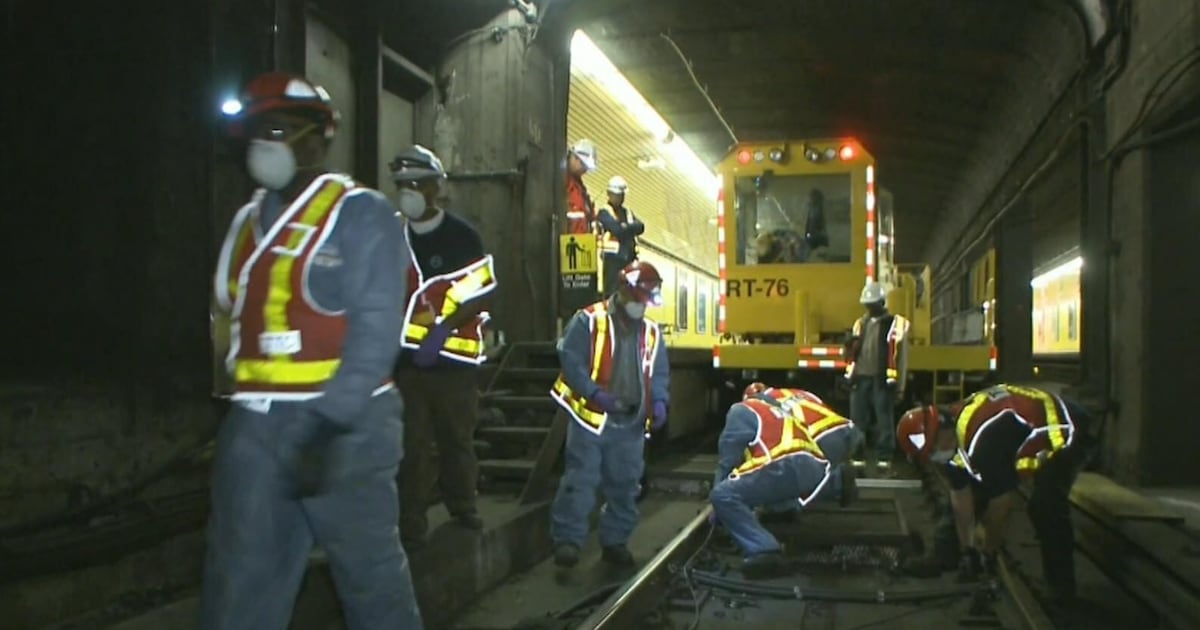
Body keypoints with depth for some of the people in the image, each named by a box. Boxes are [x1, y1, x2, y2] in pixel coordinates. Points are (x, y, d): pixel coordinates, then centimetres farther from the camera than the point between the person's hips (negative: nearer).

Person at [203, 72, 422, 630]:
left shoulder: (361, 215, -5)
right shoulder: (248, 220, 15)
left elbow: (375, 331, -14)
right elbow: (229, 317, 17)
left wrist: (332, 425, -22)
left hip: (343, 423, -5)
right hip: (253, 426, 6)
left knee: (370, 571, 7)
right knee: (238, 581, 9)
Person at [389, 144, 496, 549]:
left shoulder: (462, 236, -4)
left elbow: (482, 295, -8)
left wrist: (442, 329, -17)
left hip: (454, 355, -2)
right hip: (405, 357, 3)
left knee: (457, 437, 9)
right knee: (411, 442, 1)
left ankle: (463, 507, 28)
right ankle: (411, 523, 7)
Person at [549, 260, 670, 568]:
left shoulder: (651, 331, 12)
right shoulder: (589, 320, -6)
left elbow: (659, 372, 16)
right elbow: (570, 360, -11)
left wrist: (659, 401, -2)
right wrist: (595, 393, -21)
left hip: (631, 422, 5)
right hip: (591, 416, -5)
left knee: (625, 484, 11)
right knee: (580, 479, -7)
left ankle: (615, 541, 24)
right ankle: (567, 539, 1)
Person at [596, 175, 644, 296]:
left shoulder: (627, 212, 20)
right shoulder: (604, 213, -4)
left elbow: (640, 228, 4)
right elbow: (617, 230, -18)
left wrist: (626, 227, -10)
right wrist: (631, 228, -3)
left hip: (630, 257, 7)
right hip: (613, 258, -7)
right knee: (612, 294, -6)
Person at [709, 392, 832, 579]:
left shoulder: (742, 410, 17)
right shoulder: (778, 412, 39)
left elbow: (728, 458, 11)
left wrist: (718, 511, 18)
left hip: (789, 468, -9)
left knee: (724, 495, -11)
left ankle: (765, 551, -26)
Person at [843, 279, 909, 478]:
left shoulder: (896, 323, -1)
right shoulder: (860, 323, 16)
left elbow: (901, 356, -5)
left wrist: (899, 386, -8)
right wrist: (850, 376, 8)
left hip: (882, 380, -5)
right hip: (860, 379, 5)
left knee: (884, 422, -1)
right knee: (857, 422, 7)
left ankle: (885, 460, 4)